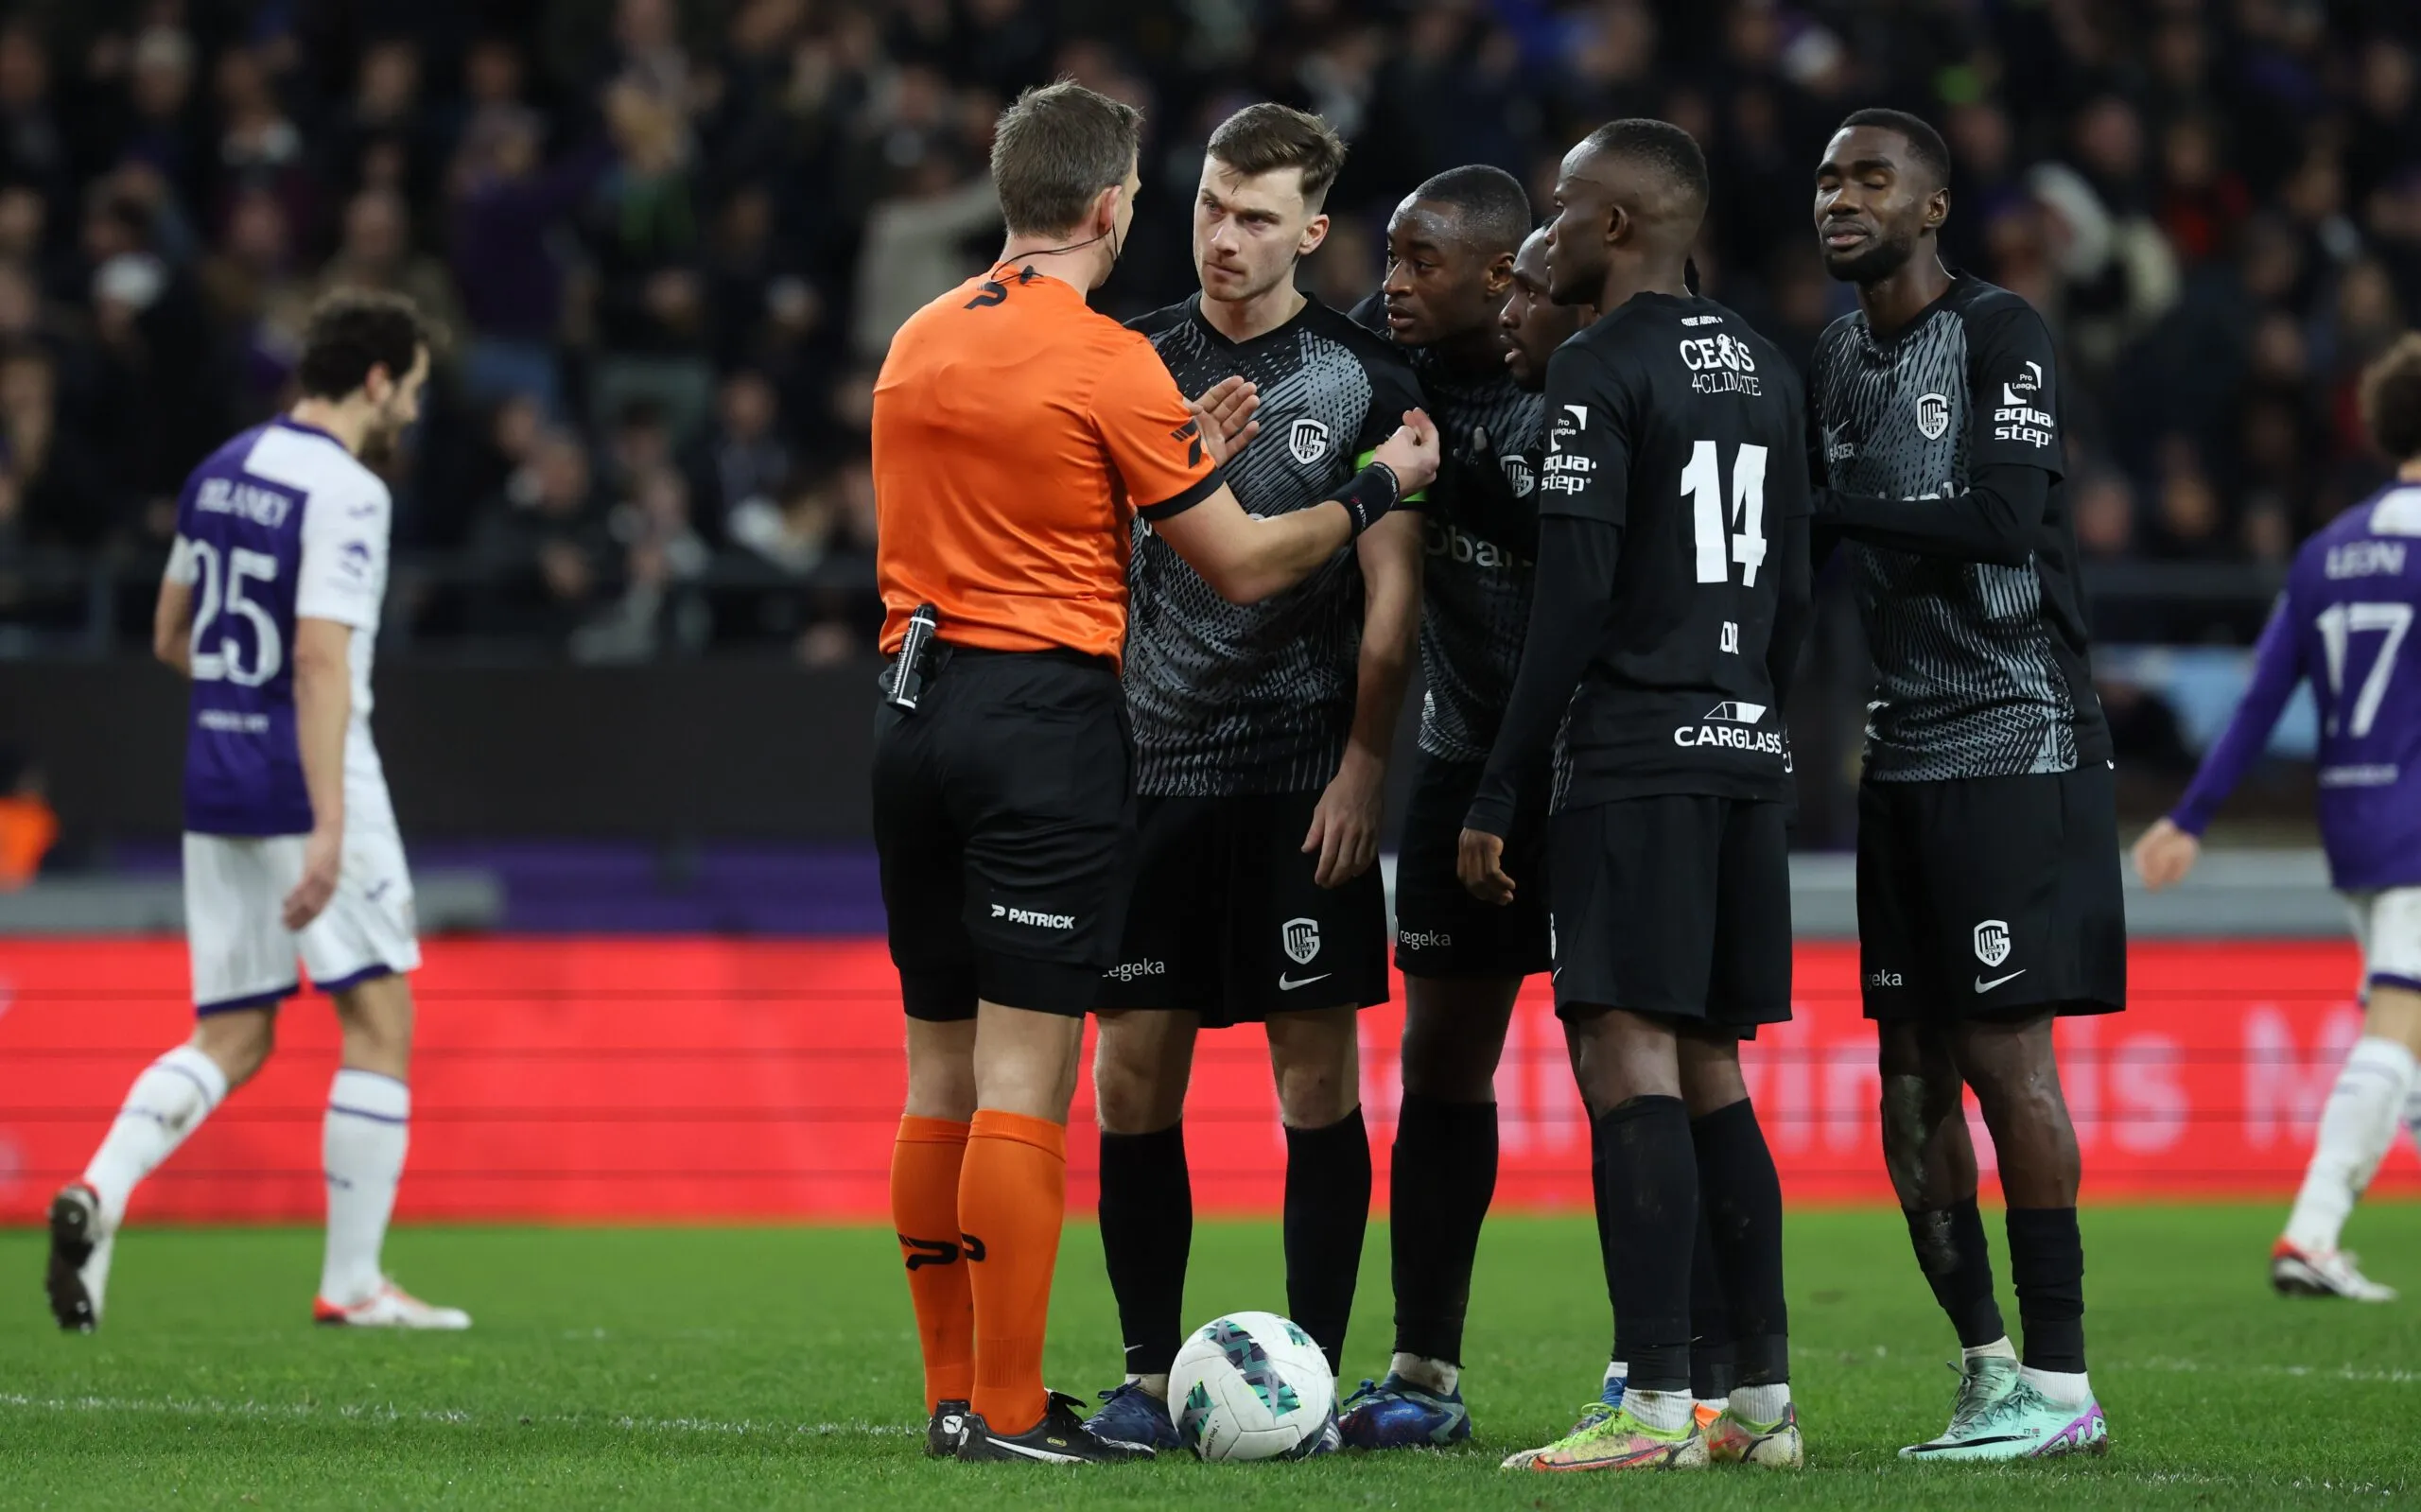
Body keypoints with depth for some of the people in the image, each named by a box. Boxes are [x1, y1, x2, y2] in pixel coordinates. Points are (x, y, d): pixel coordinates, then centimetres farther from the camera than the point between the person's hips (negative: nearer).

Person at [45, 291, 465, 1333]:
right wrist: (329, 830, -27)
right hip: (305, 786, -7)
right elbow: (321, 659, -23)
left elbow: (170, 639, 19)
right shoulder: (346, 492, -13)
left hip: (215, 782, 7)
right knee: (379, 1023, 4)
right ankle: (352, 1283, 4)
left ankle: (101, 1189, -14)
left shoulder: (221, 471, 11)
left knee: (230, 1041, 10)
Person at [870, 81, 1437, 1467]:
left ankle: (956, 1393, 15)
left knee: (941, 1075, 11)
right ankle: (1008, 1412, -7)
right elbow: (1243, 569, -5)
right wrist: (1380, 485, 10)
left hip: (916, 707, 8)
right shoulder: (1106, 362, -10)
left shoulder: (919, 343, 12)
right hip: (1046, 713, -7)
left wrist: (1186, 457, 24)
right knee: (1025, 1080, -7)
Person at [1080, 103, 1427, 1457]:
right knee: (1133, 1074, 0)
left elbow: (1392, 592, -2)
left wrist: (1362, 766, -10)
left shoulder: (1365, 381, 0)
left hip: (1306, 773, -3)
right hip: (1156, 768, 3)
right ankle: (1149, 1374, 9)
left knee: (1317, 1073, -2)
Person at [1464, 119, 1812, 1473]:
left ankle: (1658, 1409, -15)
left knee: (1629, 1059, -9)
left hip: (1637, 763, -8)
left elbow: (1573, 603, -14)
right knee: (1708, 1070, 13)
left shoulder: (1604, 373, -9)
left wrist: (1499, 796, -11)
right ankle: (1766, 1400, 12)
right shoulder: (1765, 372, 15)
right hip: (1750, 755, 8)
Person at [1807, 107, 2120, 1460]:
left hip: (2017, 741, -7)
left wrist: (1830, 509, -15)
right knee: (1913, 1068, 5)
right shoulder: (1838, 358, 15)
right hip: (1904, 750, 7)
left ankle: (2059, 1382, -7)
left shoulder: (2001, 335, -7)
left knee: (2005, 1050, -11)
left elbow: (2003, 515, -20)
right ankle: (1990, 1367, 12)